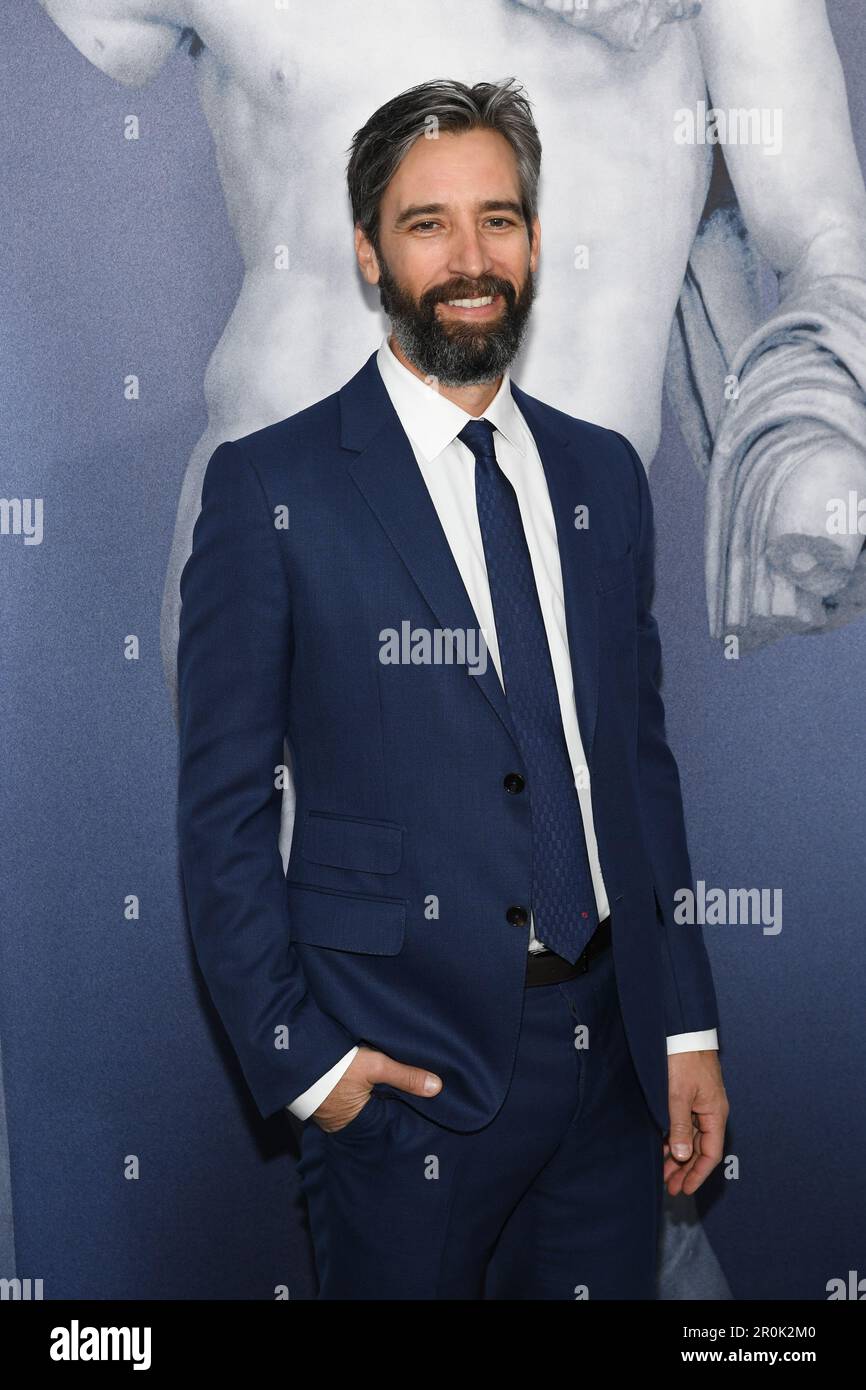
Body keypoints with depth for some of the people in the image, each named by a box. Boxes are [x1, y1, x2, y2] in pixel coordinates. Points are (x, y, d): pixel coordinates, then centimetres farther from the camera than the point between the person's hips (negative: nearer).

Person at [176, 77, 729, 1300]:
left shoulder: (603, 474, 8)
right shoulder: (269, 486, -7)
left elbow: (641, 758, 11)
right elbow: (224, 811, -6)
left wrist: (687, 1023, 8)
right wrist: (299, 1058, -10)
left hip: (612, 1057, 5)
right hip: (407, 1063, -4)